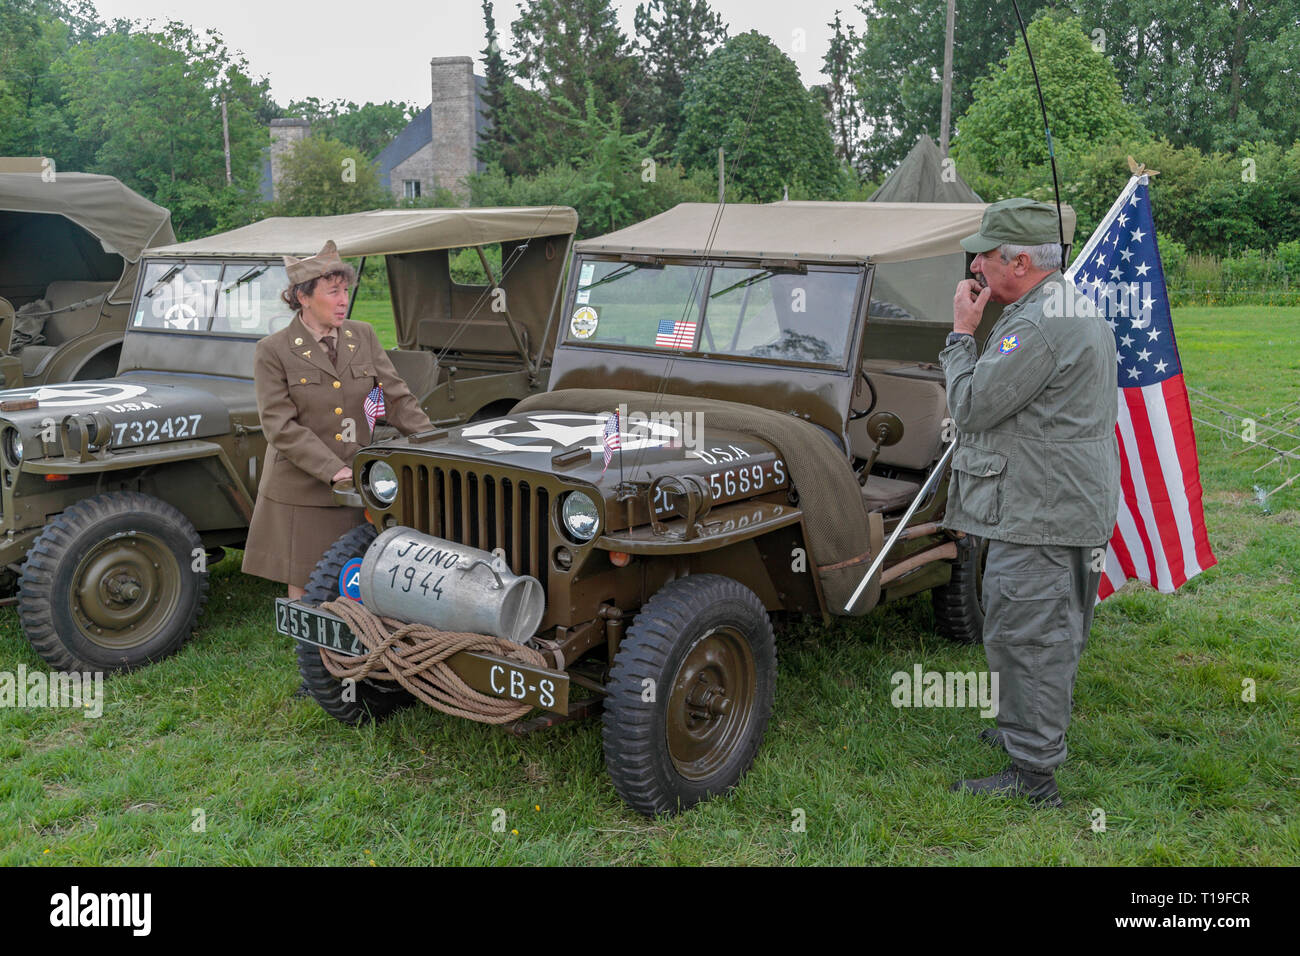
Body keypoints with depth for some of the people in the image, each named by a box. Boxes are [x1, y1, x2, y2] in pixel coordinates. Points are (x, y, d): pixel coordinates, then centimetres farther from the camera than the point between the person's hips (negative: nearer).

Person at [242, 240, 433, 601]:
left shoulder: (363, 337, 7)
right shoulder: (272, 351, -5)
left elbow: (396, 398, 4)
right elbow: (282, 428, -12)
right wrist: (335, 470, -21)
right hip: (301, 496, -3)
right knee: (304, 595, 6)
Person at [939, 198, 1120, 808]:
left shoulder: (1037, 328, -23)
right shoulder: (1077, 310, 14)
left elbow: (971, 408, -18)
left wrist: (961, 333, -9)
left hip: (1038, 514, -11)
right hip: (1075, 506, 11)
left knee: (1023, 636, -4)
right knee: (1052, 631, 23)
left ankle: (1033, 775, 3)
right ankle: (1043, 728, 40)